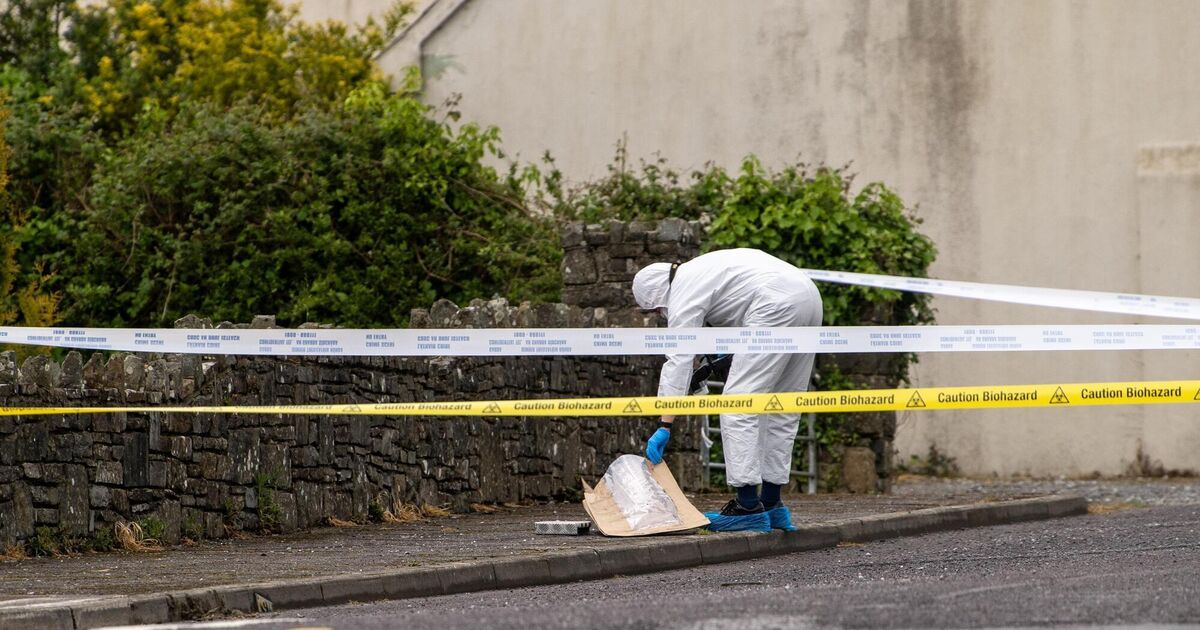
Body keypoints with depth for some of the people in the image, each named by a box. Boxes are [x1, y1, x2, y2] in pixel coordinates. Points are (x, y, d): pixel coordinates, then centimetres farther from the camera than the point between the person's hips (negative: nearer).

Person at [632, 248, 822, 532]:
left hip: (778, 307, -10)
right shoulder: (696, 271, 28)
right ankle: (771, 503, 18)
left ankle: (748, 506, -13)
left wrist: (664, 427, -8)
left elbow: (678, 363, -6)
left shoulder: (683, 295, 0)